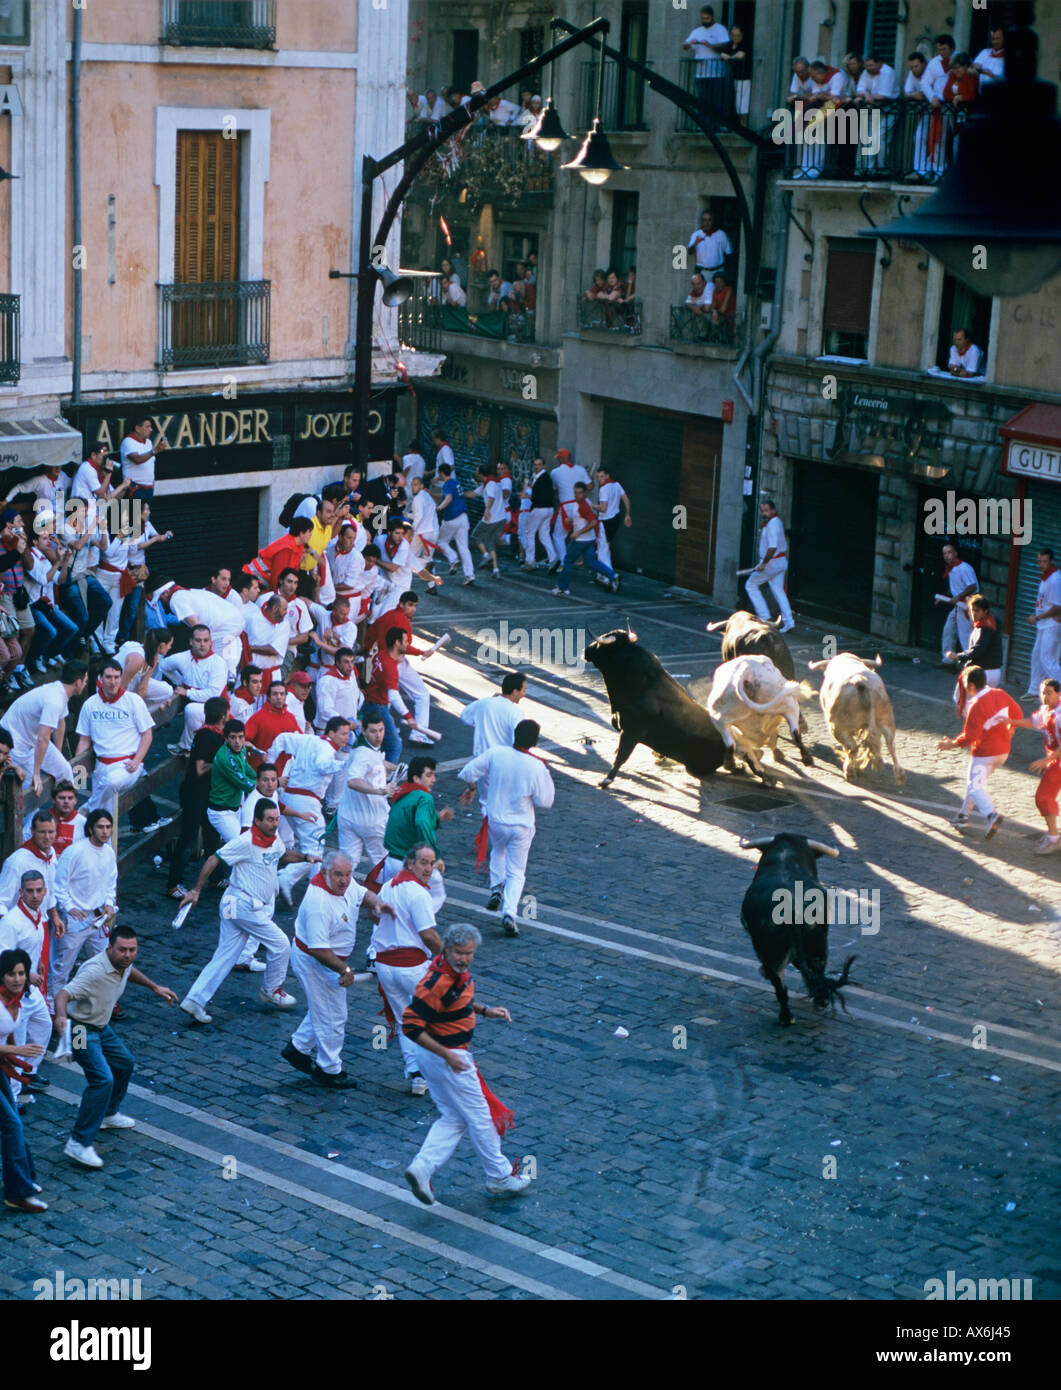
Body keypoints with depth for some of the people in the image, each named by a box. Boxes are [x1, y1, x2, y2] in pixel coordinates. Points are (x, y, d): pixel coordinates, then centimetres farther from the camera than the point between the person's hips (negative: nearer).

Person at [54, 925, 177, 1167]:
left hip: (102, 1027, 10)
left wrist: (155, 987, 23)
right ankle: (78, 1143, -22)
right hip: (82, 1030, -9)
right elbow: (63, 995, -41)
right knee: (102, 1079, -22)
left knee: (124, 1063, 25)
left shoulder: (123, 963, -5)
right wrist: (60, 1016, -60)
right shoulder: (95, 971, -33)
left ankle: (108, 1114, 46)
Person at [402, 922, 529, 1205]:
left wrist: (484, 1010, 10)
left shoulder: (456, 970, 0)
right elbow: (410, 1025, -30)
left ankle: (422, 1168, 4)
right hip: (447, 1056, -10)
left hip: (434, 1056, 10)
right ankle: (500, 1177, 23)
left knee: (454, 1118, 17)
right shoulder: (437, 983, -30)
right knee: (479, 1118, 7)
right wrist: (447, 1056, -30)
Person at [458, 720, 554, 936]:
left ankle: (496, 888, 17)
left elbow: (469, 772, -4)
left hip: (495, 819, 3)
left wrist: (471, 789, 16)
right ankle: (509, 912, -8)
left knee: (498, 852, 35)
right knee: (516, 872, 9)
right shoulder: (536, 767, -21)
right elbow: (544, 801, -12)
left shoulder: (495, 754, -14)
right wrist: (546, 776, -1)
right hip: (521, 825, -3)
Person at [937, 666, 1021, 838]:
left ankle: (991, 815, -29)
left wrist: (951, 744, -6)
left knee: (975, 787, -6)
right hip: (1003, 751, 8)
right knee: (975, 782, 22)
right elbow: (1017, 714, 10)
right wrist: (1009, 729, 29)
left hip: (983, 752, -8)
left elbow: (969, 737, -21)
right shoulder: (1000, 695, -2)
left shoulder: (976, 706, -23)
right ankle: (963, 815, 27)